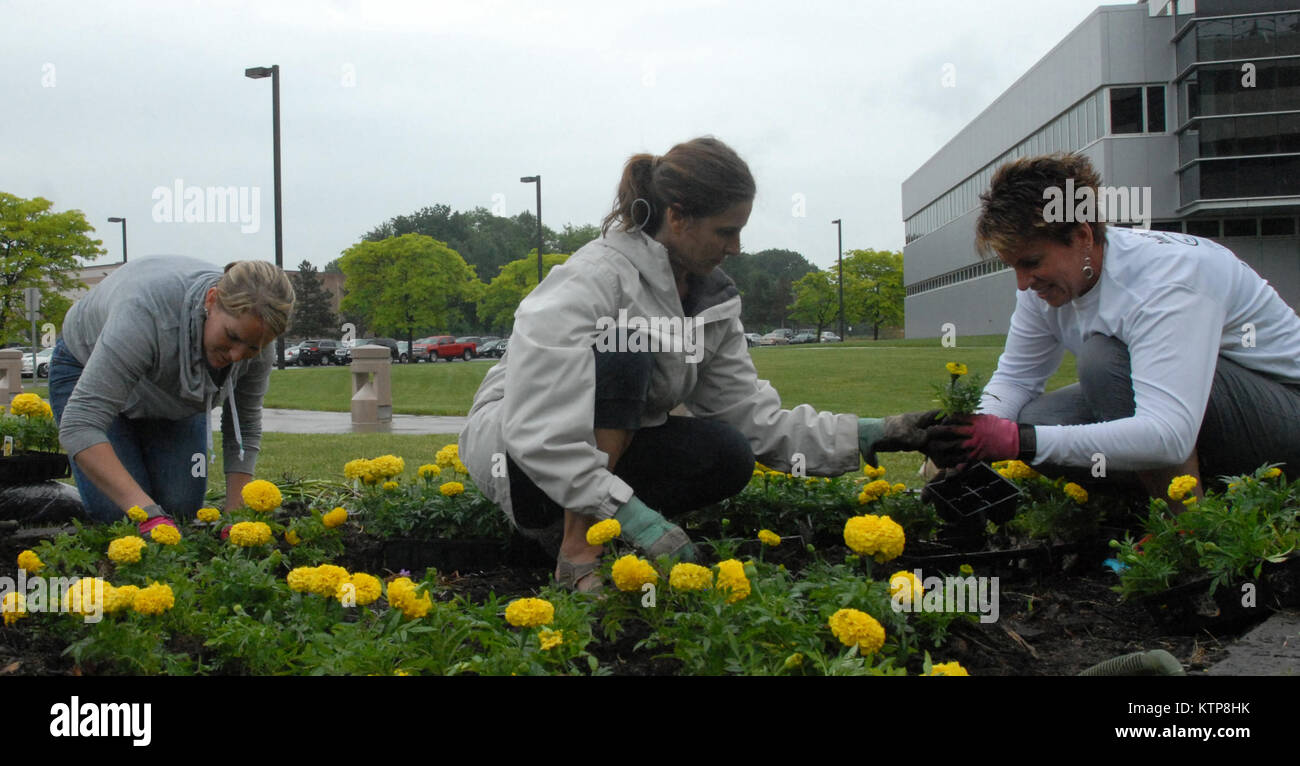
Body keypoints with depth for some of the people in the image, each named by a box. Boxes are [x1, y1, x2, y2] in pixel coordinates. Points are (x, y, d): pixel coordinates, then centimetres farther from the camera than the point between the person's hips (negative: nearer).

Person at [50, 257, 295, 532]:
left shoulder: (254, 332, -26)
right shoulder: (147, 312, -43)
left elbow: (245, 430, -12)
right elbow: (80, 424, -47)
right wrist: (149, 514, -54)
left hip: (175, 389, 4)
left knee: (182, 506, -12)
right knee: (116, 510, -19)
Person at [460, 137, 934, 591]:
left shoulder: (712, 296, -1)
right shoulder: (589, 282, -25)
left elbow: (750, 414, -1)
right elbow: (538, 433, -32)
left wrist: (863, 436, -10)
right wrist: (632, 515, -37)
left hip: (609, 452, 7)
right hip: (509, 447, -6)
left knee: (728, 456, -19)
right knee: (623, 353, -33)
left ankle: (565, 527, -9)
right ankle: (577, 549, -28)